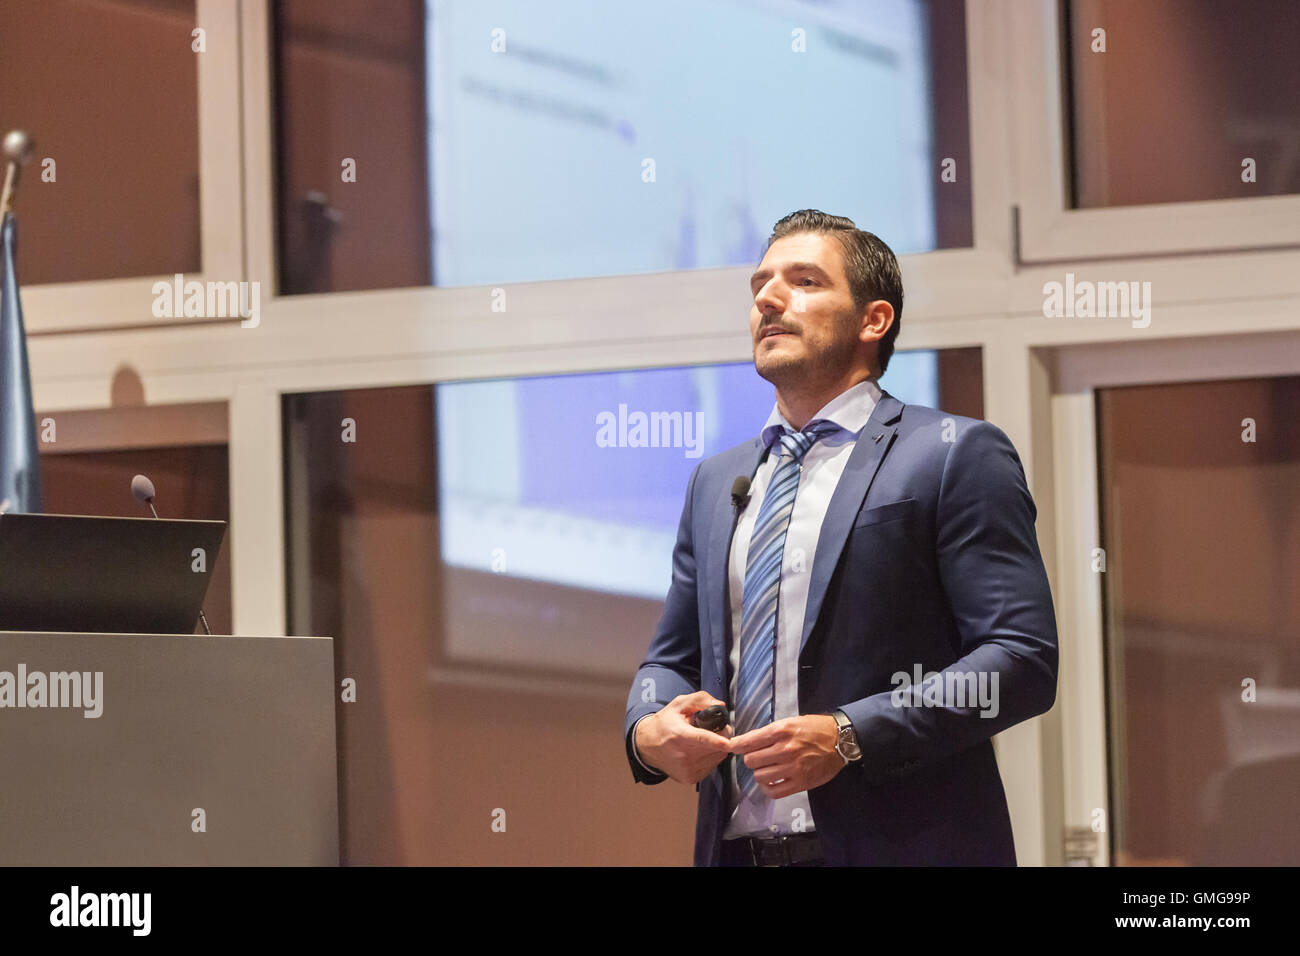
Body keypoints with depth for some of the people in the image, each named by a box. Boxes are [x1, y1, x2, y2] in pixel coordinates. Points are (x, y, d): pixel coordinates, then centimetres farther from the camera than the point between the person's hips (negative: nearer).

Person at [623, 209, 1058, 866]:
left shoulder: (955, 455, -3)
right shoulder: (715, 481, 17)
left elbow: (1023, 657, -11)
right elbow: (672, 659, 20)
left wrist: (851, 736, -19)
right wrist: (648, 729, -3)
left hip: (896, 846, -5)